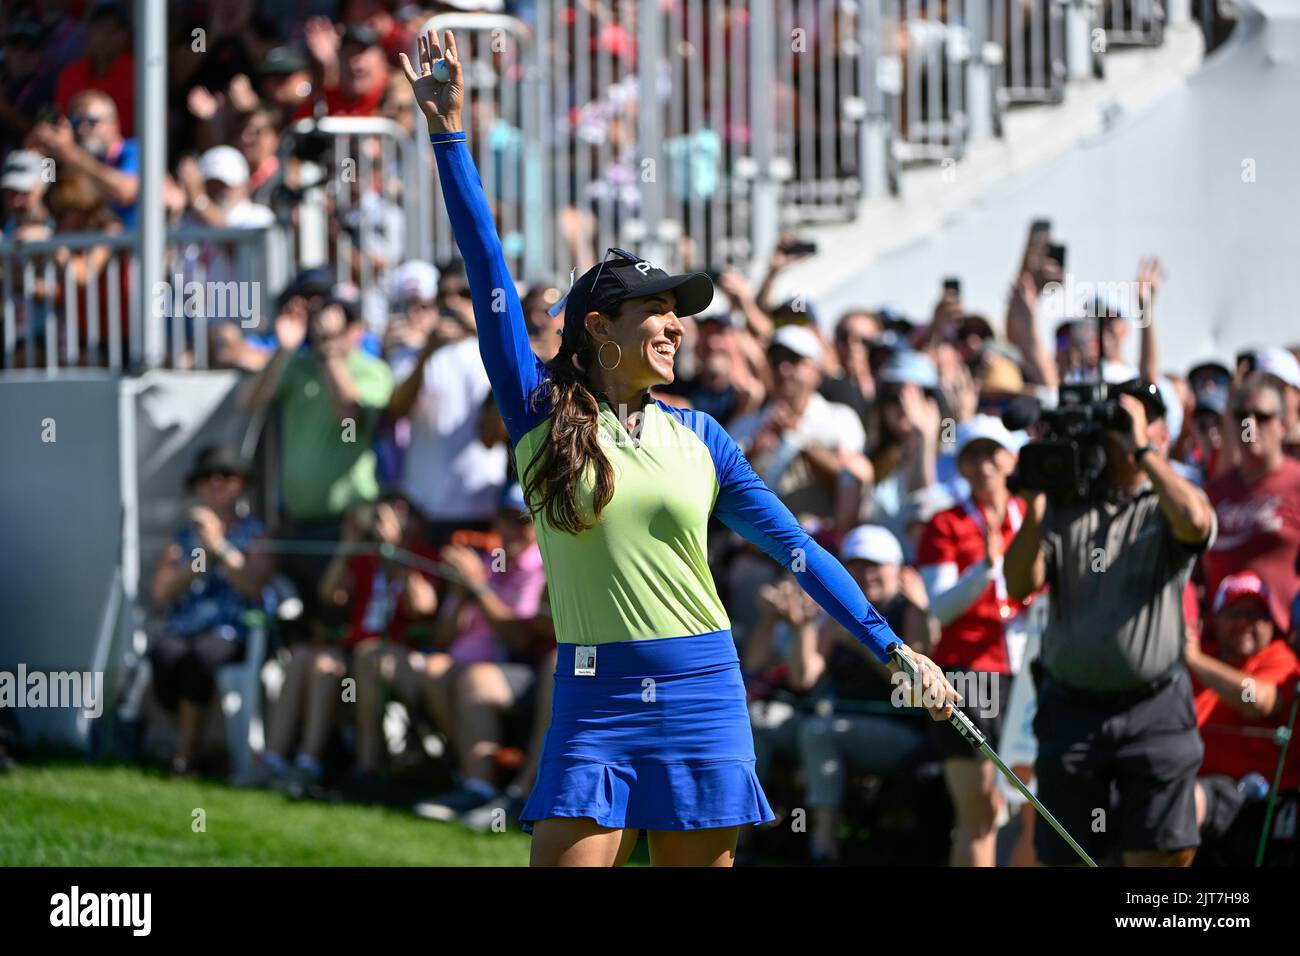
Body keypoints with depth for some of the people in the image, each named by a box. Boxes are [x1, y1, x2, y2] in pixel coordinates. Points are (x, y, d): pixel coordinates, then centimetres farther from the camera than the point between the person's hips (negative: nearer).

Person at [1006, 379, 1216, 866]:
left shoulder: (1169, 503, 3)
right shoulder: (1066, 505, 10)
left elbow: (1195, 522, -23)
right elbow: (1020, 584, -1)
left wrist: (1142, 448, -16)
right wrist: (1035, 504, -10)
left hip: (1153, 708, -3)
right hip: (1071, 709, 3)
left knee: (1159, 855, -7)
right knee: (1061, 858, 7)